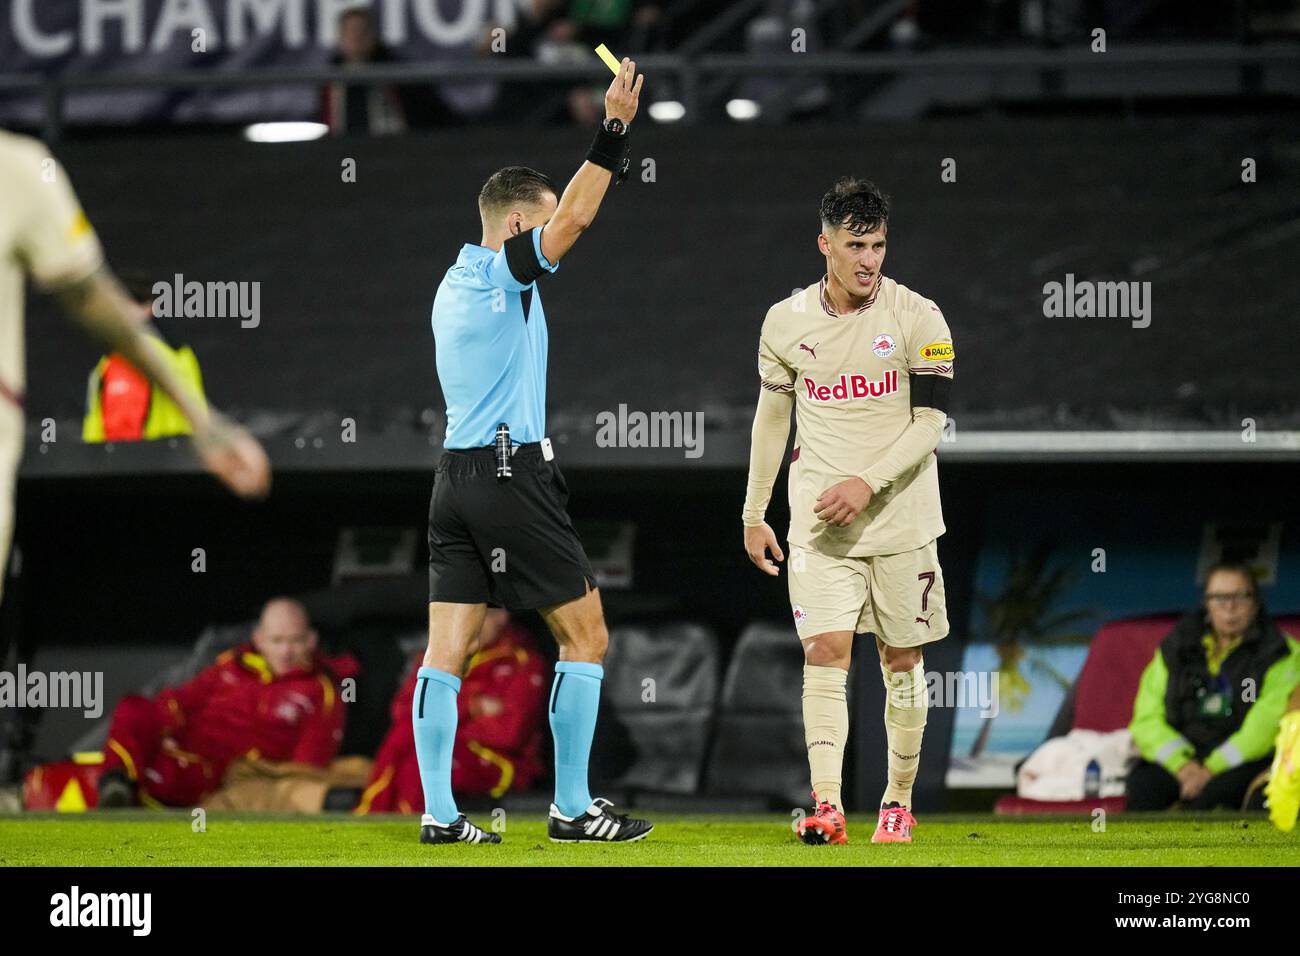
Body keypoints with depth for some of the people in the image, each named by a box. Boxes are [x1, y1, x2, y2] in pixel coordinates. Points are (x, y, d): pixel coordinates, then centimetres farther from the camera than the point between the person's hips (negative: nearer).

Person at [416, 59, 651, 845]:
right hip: (514, 475, -8)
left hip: (457, 475, 8)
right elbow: (573, 219, -18)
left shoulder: (456, 285, 14)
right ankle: (573, 809, -1)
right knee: (586, 633, 0)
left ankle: (439, 812, -2)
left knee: (448, 649, 2)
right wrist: (615, 130, -17)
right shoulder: (503, 271, -9)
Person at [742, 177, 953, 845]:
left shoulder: (918, 318, -5)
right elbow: (772, 414, 14)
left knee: (901, 660, 5)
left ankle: (898, 802, 19)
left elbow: (930, 422, -8)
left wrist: (868, 483, -20)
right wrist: (753, 514, 15)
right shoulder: (786, 321, 3)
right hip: (818, 525, 1)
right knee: (825, 651, -13)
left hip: (900, 523, -1)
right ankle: (826, 807, -20)